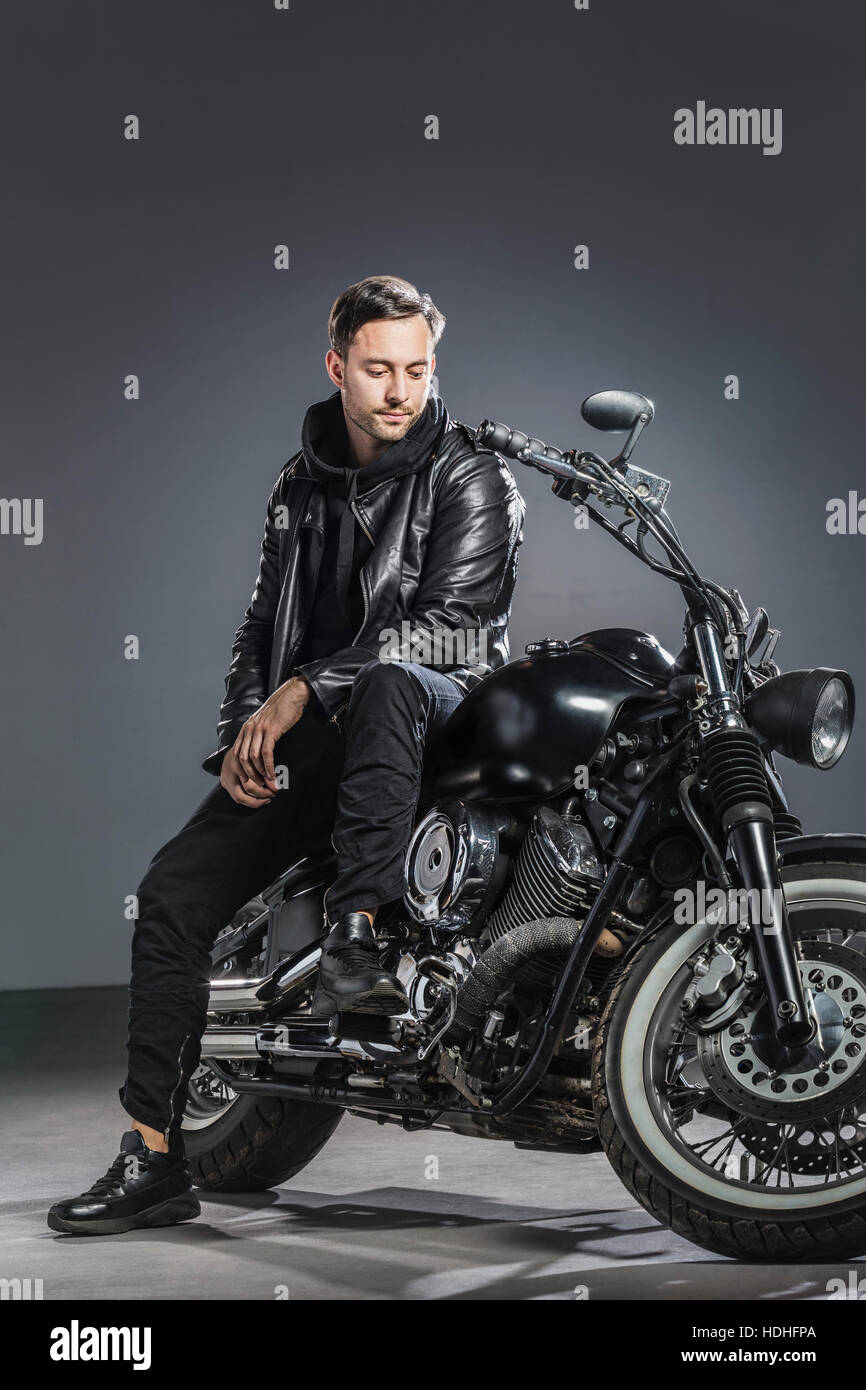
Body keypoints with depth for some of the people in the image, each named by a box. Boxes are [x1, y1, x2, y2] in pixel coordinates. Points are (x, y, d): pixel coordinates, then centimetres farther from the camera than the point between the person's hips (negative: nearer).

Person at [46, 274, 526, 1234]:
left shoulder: (470, 477, -6)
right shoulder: (302, 482, 14)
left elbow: (451, 625, -17)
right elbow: (263, 622, 18)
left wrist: (301, 691, -21)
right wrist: (245, 731, 0)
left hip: (447, 708, -5)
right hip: (313, 734, 5)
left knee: (388, 682, -42)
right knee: (173, 892, -10)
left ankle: (355, 940, -43)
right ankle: (154, 1159, -5)